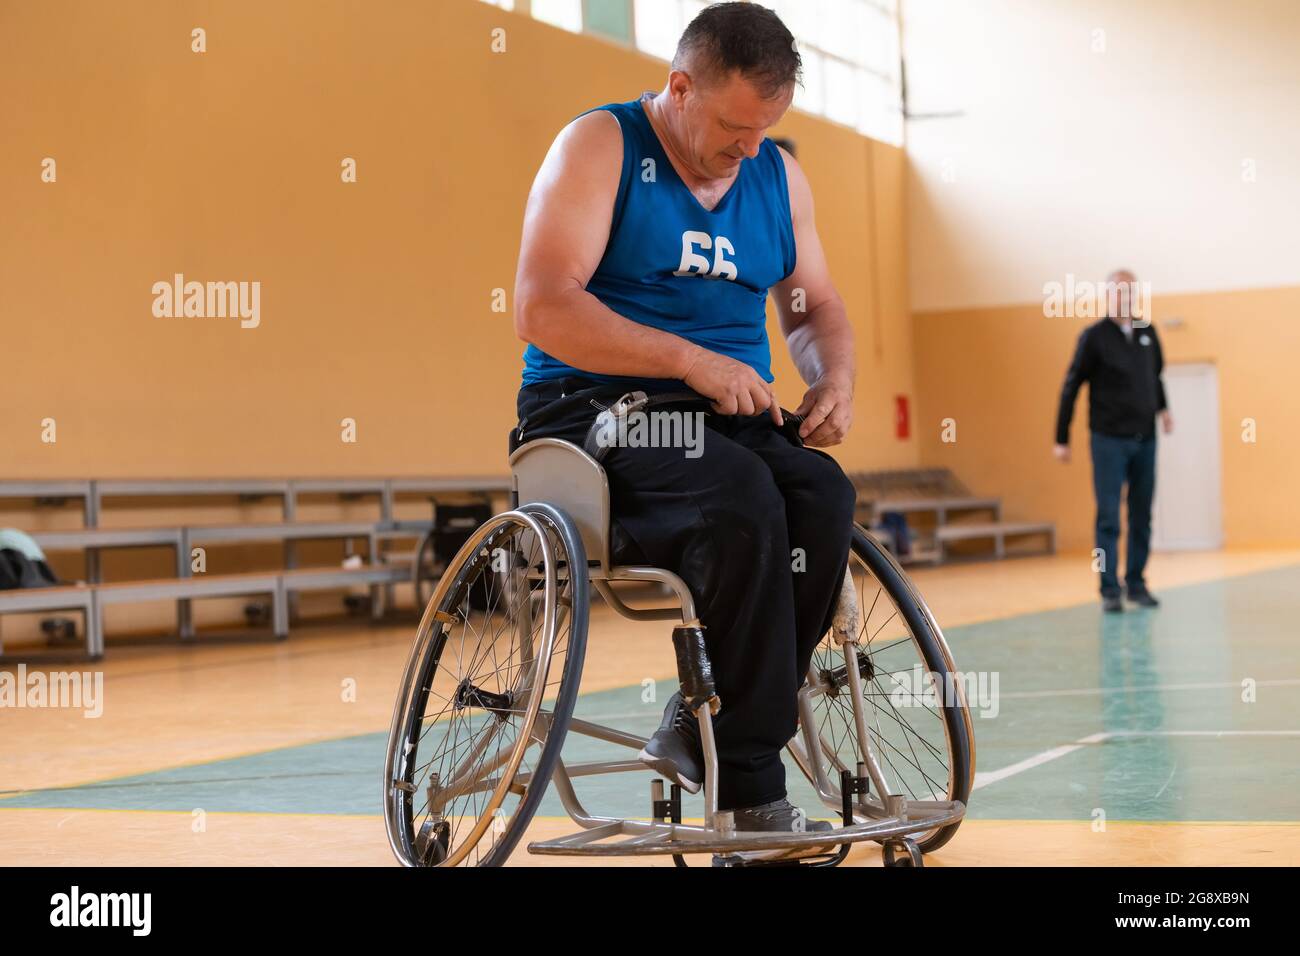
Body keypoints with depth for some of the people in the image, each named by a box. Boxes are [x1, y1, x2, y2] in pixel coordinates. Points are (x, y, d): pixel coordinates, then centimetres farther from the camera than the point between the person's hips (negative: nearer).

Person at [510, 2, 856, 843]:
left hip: (733, 422, 5)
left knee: (824, 497, -28)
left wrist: (836, 377, -1)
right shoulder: (600, 146, -4)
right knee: (743, 494, -35)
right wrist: (692, 360, -23)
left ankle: (699, 732, -14)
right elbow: (543, 310, -15)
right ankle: (754, 792, -26)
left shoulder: (779, 174, 14)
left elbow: (815, 305, 23)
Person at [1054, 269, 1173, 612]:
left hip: (1145, 440, 4)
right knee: (1109, 517, -4)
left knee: (1142, 517, 6)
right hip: (1109, 440, -4)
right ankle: (1110, 590, -1)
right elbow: (1071, 387, -4)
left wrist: (1163, 408, 11)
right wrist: (1062, 439, -5)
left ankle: (1136, 584, 16)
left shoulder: (1148, 332, 6)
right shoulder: (1094, 336, -6)